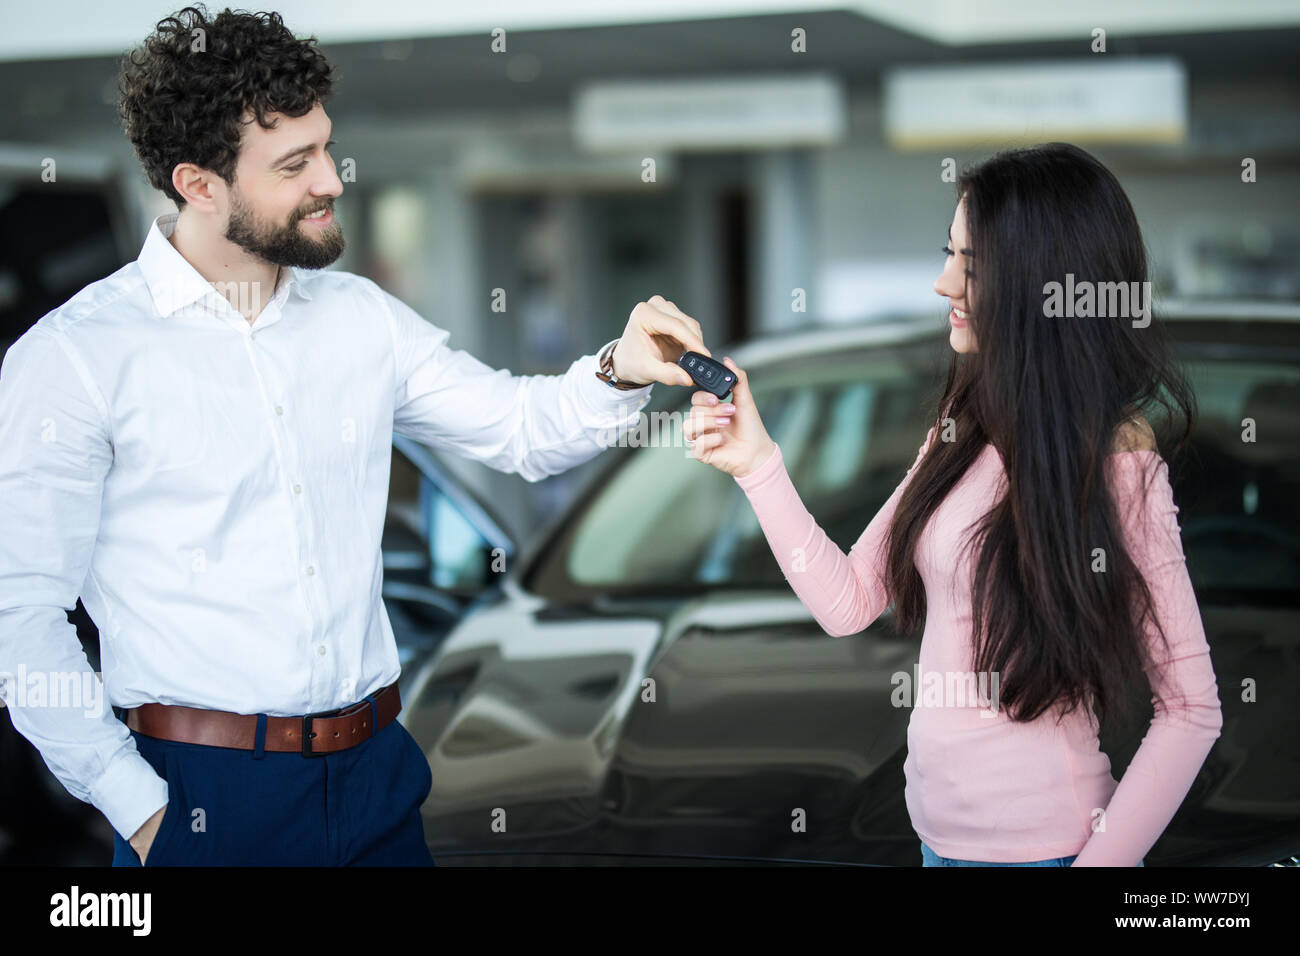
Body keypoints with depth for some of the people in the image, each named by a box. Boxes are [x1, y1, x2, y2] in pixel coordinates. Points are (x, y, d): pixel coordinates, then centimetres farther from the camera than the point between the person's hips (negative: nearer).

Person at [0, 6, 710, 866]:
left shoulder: (360, 317, 8)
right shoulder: (72, 358, -8)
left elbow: (521, 426, 15)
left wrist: (618, 371, -5)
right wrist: (138, 810, -13)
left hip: (378, 774, 5)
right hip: (207, 795, -5)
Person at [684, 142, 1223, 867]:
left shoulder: (1117, 466, -16)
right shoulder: (962, 434, 3)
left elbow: (1193, 711, -14)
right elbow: (849, 603, 4)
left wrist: (1103, 858, -20)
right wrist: (758, 465, -4)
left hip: (1036, 846, -7)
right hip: (936, 828, 7)